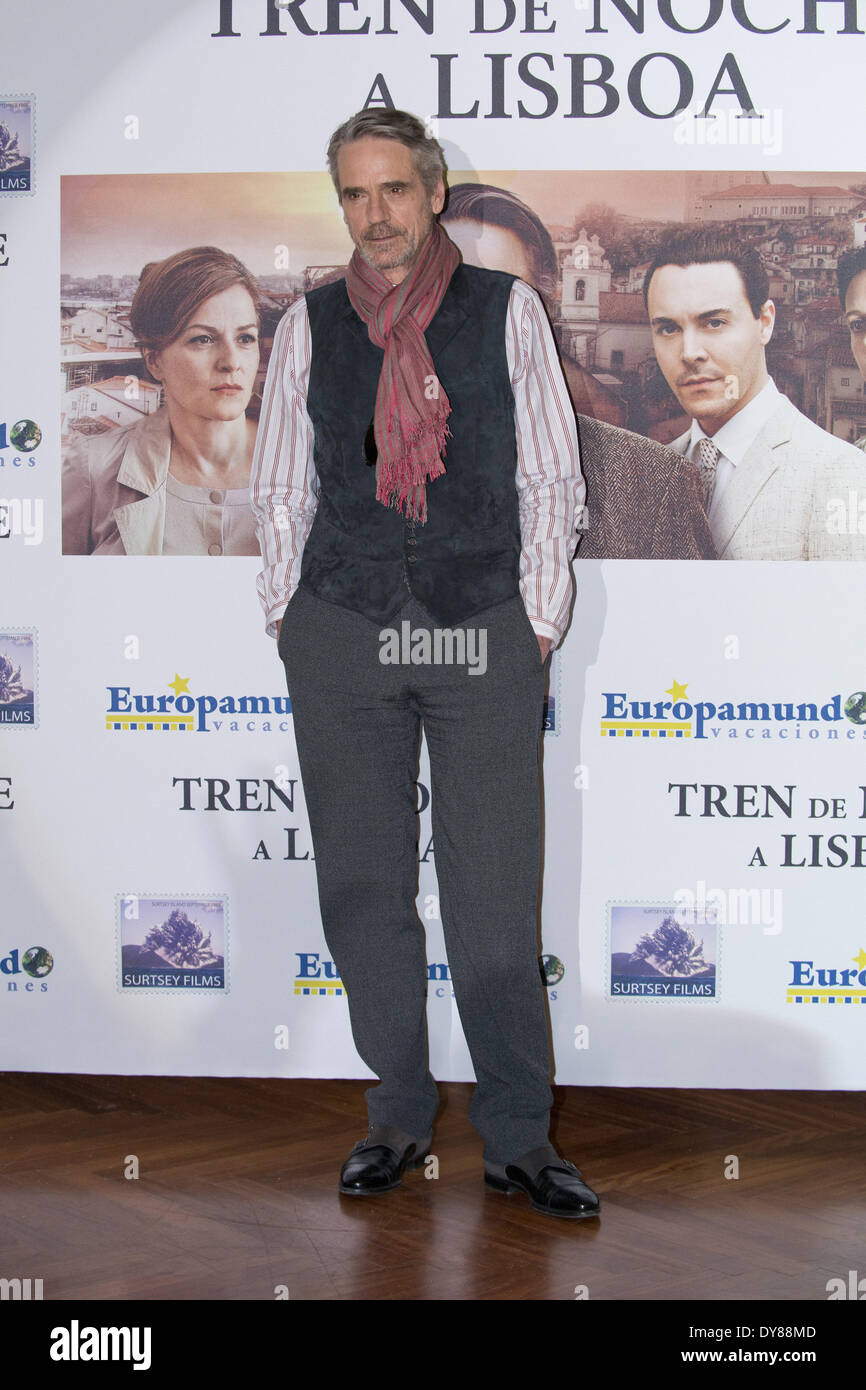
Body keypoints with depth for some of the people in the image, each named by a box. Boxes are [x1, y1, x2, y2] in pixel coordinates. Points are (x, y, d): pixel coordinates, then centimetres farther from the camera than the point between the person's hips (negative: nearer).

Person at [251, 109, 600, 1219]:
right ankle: (399, 1117, 20)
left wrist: (539, 623, 0)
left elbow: (550, 482, 5)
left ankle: (517, 1137, 9)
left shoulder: (507, 311, 5)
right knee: (361, 887, 5)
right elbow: (280, 491, 14)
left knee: (494, 897, -3)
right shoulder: (307, 327, 9)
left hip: (484, 631, -2)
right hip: (342, 637, 2)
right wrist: (290, 621, 7)